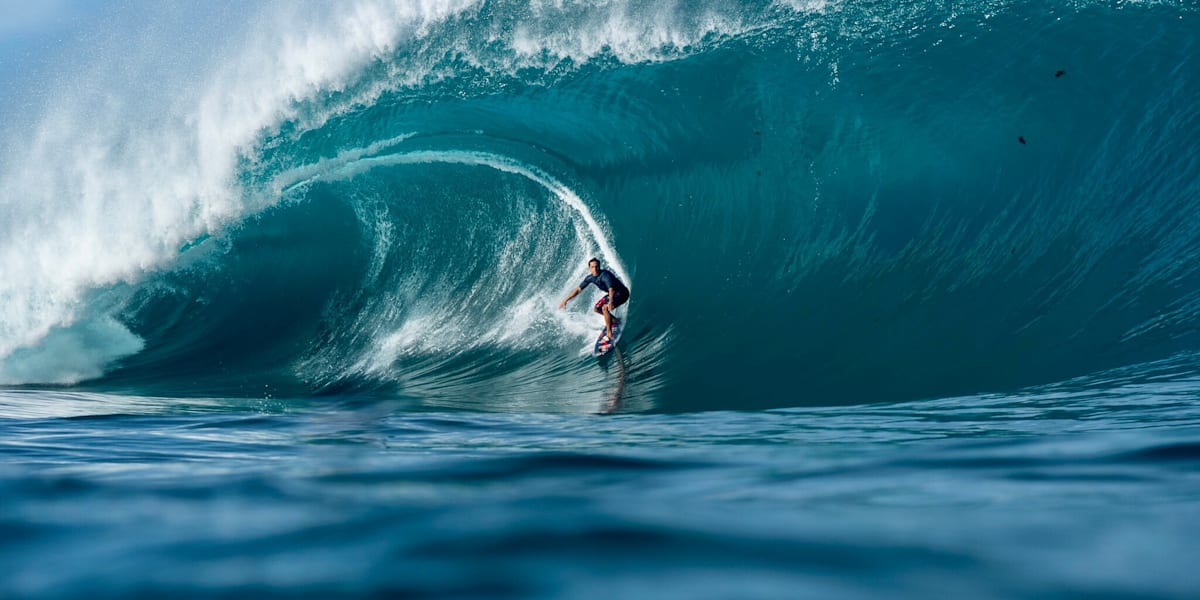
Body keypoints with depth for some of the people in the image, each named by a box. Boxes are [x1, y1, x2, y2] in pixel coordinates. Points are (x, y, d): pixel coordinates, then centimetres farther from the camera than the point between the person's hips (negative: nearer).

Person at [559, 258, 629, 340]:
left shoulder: (605, 275, -30)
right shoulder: (590, 278, -6)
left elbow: (611, 289, -45)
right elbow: (578, 289, 3)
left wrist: (610, 302, -63)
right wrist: (565, 300, -1)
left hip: (622, 293, -9)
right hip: (613, 294, 9)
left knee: (605, 308, -28)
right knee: (596, 309, 11)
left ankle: (609, 334, -25)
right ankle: (615, 320, 28)